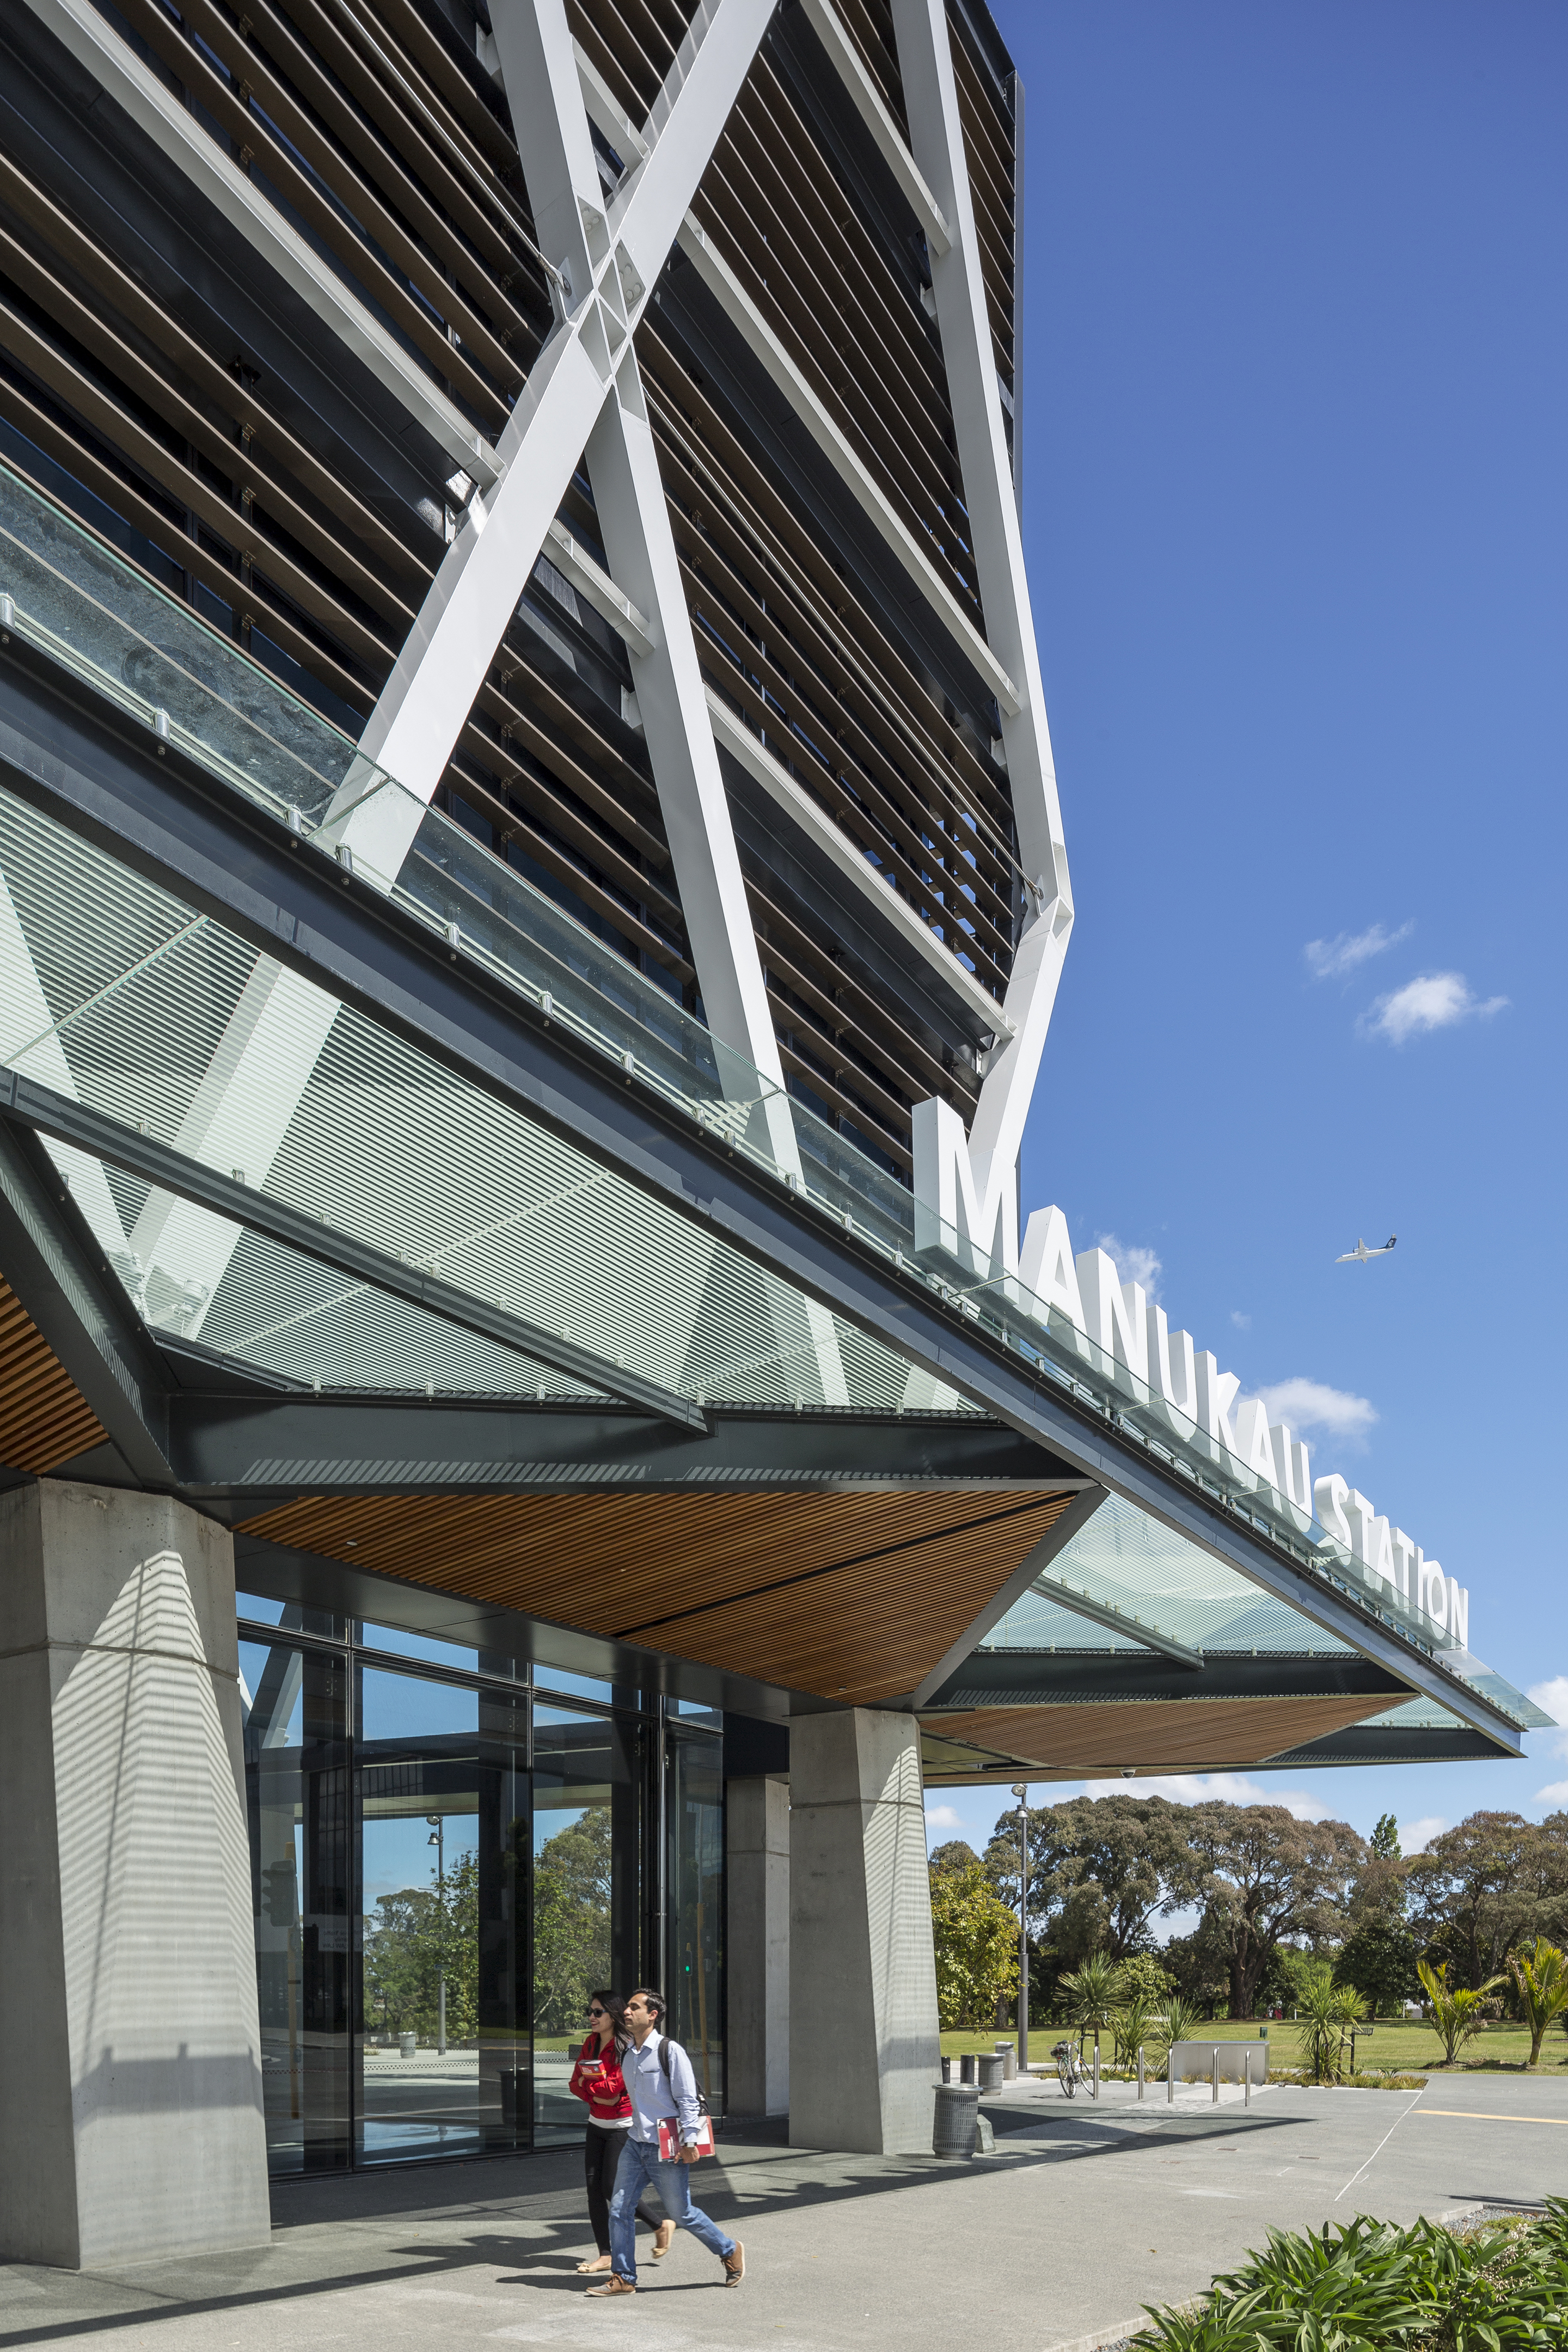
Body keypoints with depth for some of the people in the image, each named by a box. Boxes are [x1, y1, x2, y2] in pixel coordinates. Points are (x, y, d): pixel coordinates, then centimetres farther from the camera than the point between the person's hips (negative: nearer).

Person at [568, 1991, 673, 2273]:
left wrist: (588, 2084, -11)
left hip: (623, 2126, -8)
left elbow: (614, 2086, -25)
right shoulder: (591, 2043, 7)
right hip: (597, 2124, 8)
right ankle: (606, 2255, 10)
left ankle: (661, 2226, 14)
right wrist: (597, 2094, -14)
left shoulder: (626, 2047, -17)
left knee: (612, 2186, -7)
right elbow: (575, 2084, 5)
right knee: (594, 2187, 3)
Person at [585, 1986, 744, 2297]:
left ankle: (730, 2251, 24)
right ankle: (623, 2278, 8)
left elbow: (687, 2099, -13)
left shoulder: (669, 2051, -12)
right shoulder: (627, 2055, 9)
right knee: (620, 2208, -2)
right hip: (635, 2144, 6)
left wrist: (690, 2142, -17)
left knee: (681, 2213, 3)